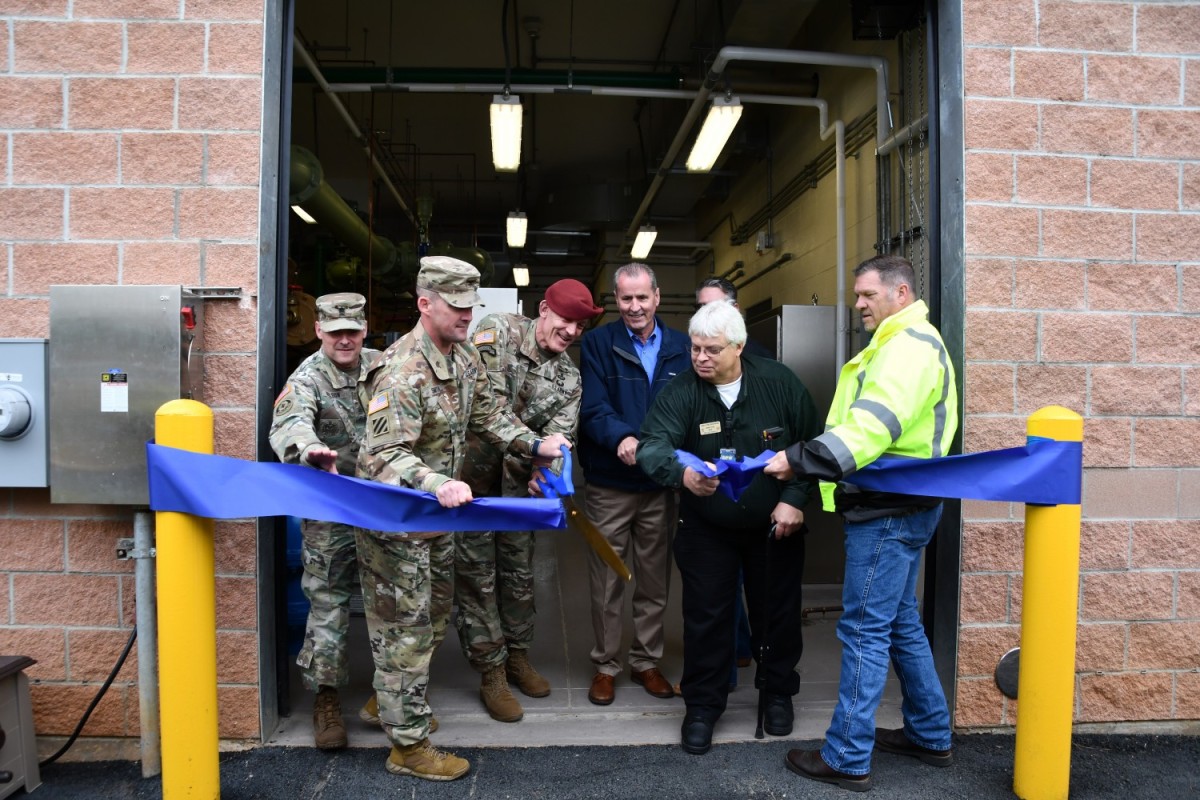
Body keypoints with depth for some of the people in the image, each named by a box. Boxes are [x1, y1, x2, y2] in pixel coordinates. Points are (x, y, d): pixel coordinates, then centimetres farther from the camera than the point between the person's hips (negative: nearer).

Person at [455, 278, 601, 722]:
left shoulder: (569, 378, 1)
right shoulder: (499, 329, -12)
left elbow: (558, 437, -8)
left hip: (517, 482, 5)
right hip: (472, 474, -5)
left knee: (519, 570, 15)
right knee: (477, 574, 2)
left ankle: (517, 654, 34)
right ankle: (492, 673, 14)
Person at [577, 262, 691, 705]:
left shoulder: (681, 348, 3)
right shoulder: (597, 344, -4)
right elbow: (593, 408, -14)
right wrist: (621, 438, -33)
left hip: (661, 484, 2)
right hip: (609, 484, -2)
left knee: (654, 580, 14)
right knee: (606, 581, 9)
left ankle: (646, 661, 32)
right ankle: (605, 665, 26)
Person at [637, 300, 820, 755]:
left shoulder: (779, 383, -10)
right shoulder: (680, 393, -14)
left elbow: (813, 442, -4)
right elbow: (653, 445, -29)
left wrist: (795, 498, -12)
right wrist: (682, 474, -50)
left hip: (774, 525, 1)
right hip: (707, 529, 0)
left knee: (777, 613, 14)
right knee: (706, 618, 5)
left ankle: (778, 692, 38)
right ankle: (702, 705, 25)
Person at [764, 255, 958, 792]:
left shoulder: (909, 346, -15)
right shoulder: (900, 344, 20)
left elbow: (873, 425, -28)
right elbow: (871, 422, 18)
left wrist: (800, 459, -30)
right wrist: (806, 460, 6)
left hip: (889, 510, -11)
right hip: (895, 506, 11)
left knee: (864, 631, -4)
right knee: (900, 623, 19)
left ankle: (847, 759, 6)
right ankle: (930, 736, 32)